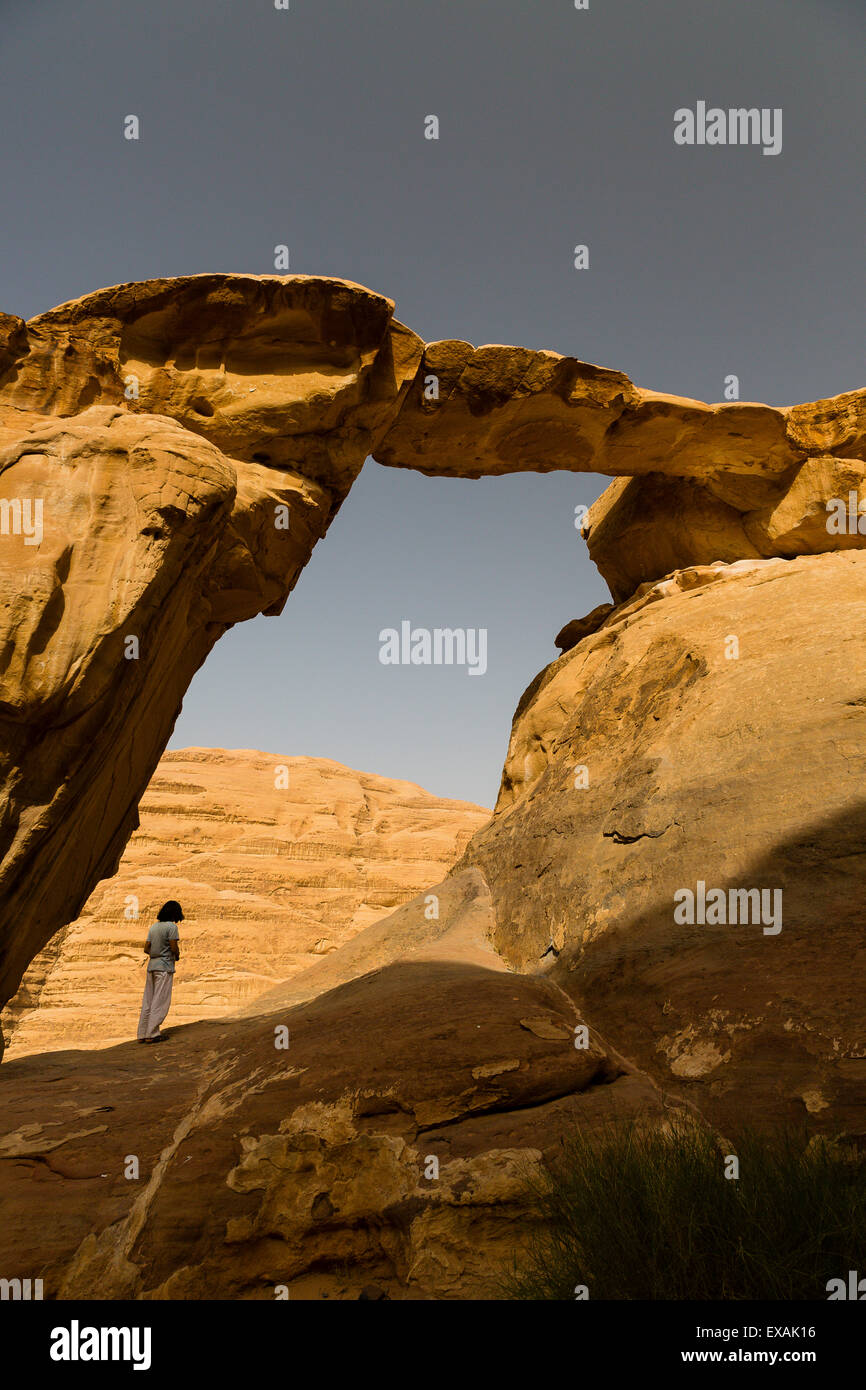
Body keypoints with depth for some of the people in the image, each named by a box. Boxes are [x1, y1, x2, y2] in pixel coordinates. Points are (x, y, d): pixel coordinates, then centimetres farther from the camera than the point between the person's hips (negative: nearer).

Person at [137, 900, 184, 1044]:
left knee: (148, 1001, 9)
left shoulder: (154, 927, 12)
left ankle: (143, 1033, 12)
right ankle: (152, 1034, -4)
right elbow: (174, 948, -12)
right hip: (164, 967, -7)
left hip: (152, 965, 7)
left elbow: (146, 948, 11)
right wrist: (177, 956, 7)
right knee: (160, 1001, -3)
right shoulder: (171, 926, -10)